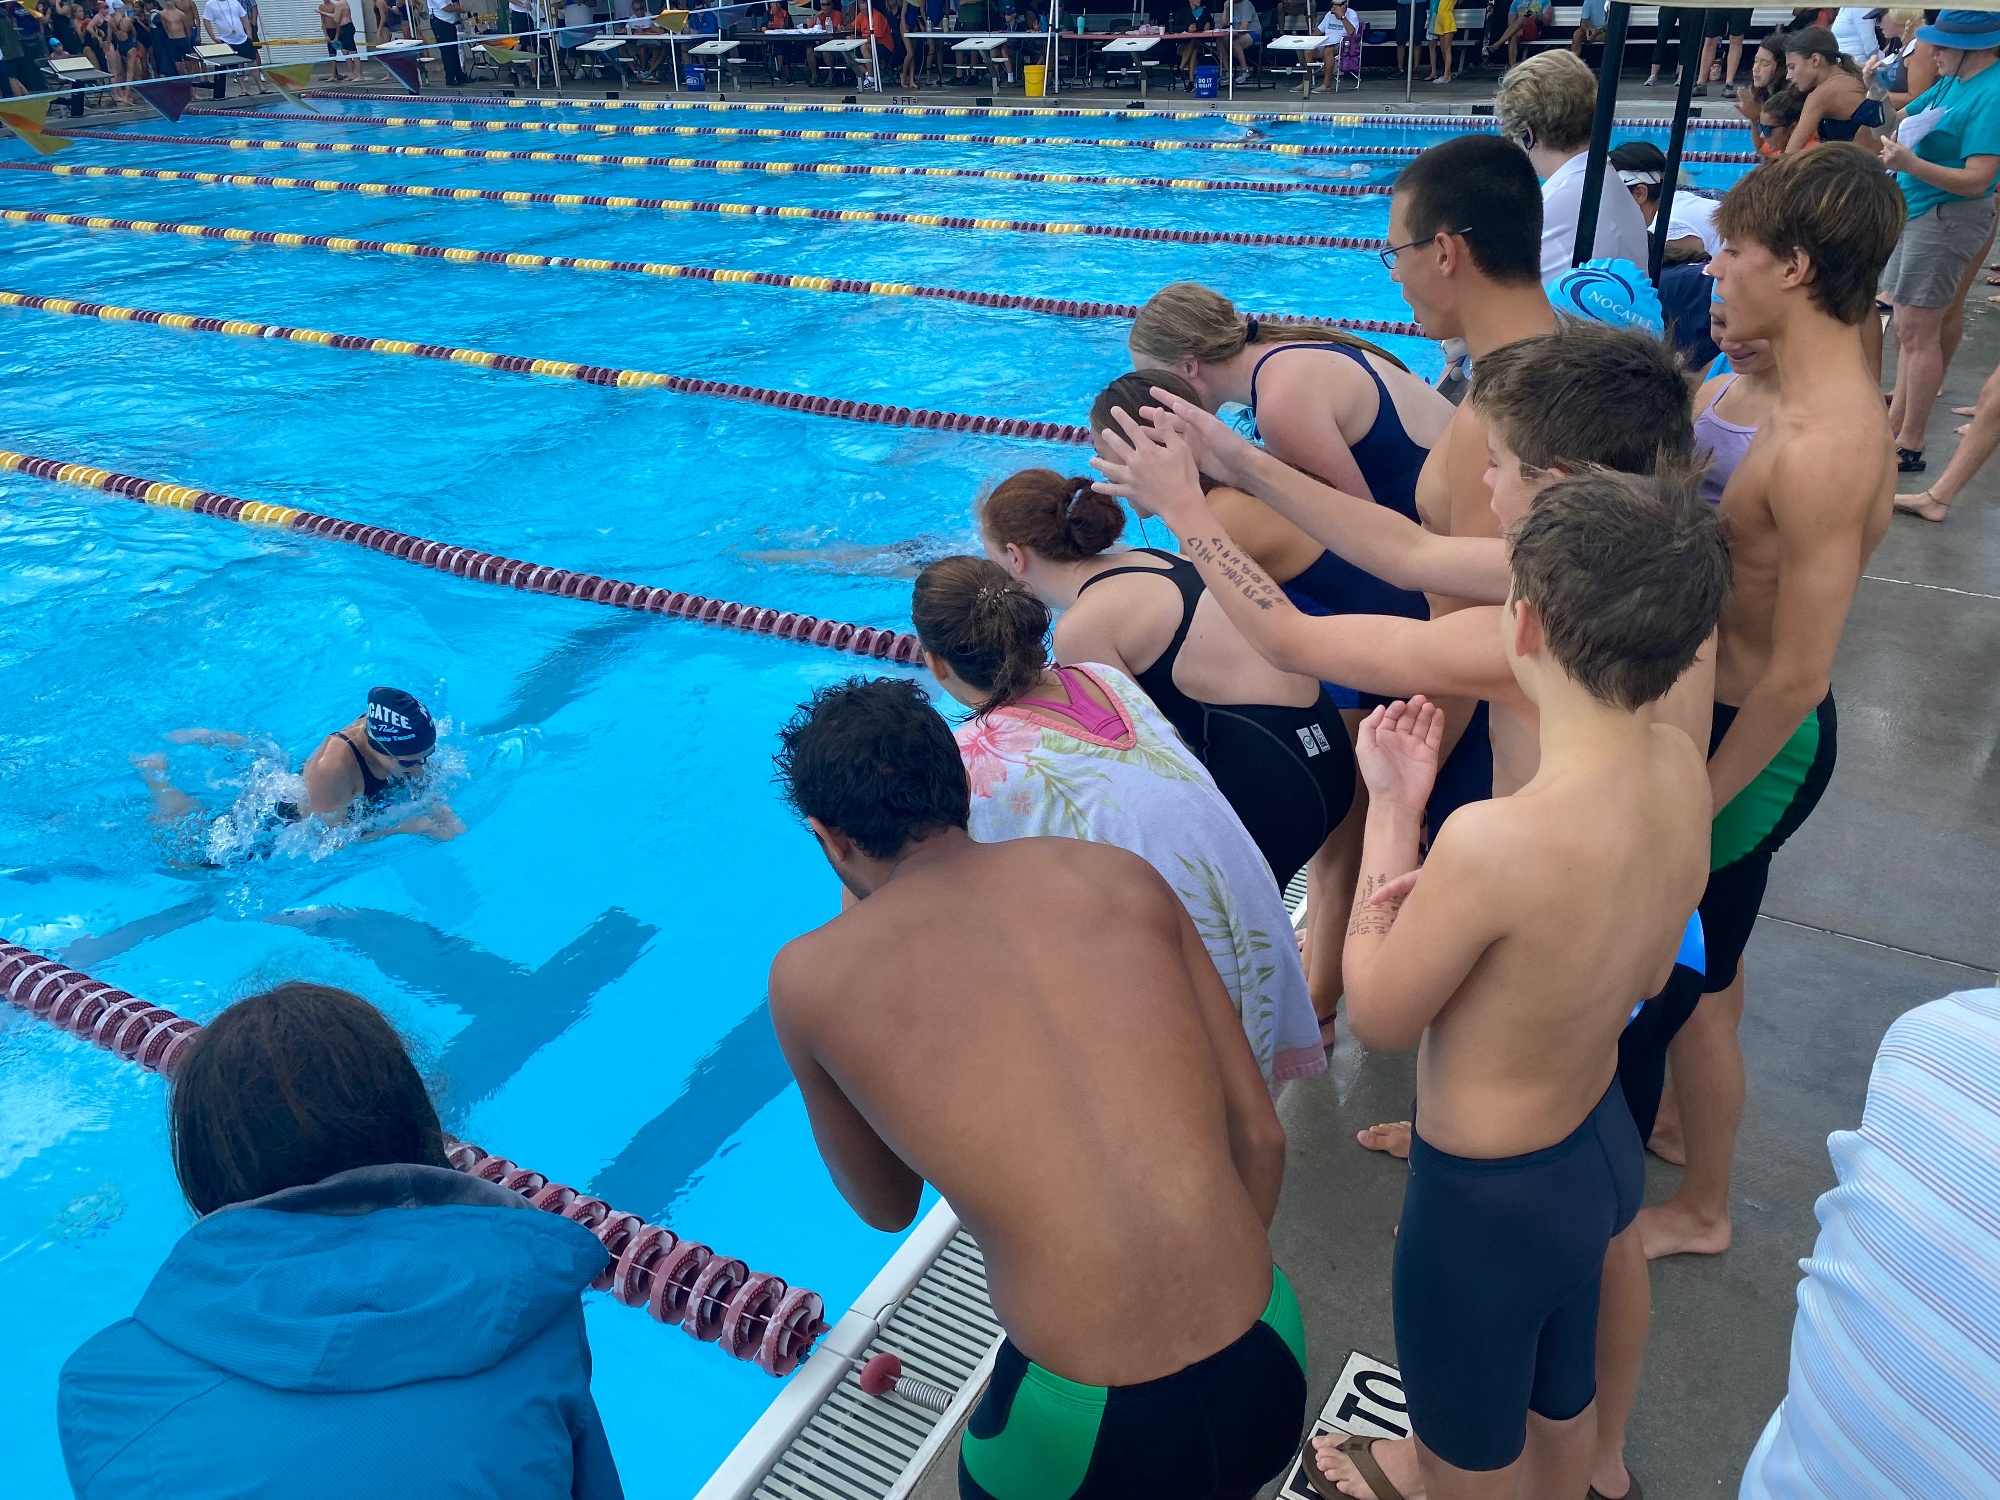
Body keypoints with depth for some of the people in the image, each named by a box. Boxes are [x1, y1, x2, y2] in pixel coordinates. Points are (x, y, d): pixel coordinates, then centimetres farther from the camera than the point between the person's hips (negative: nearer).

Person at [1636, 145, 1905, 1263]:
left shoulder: (1820, 449, -30)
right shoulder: (1822, 399, 1)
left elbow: (1800, 677, -27)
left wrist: (1695, 805, -19)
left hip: (1761, 743, -9)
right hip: (1739, 713, 9)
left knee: (1693, 983, 9)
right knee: (1703, 953, 26)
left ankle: (1700, 1211, 32)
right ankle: (1684, 1119, 50)